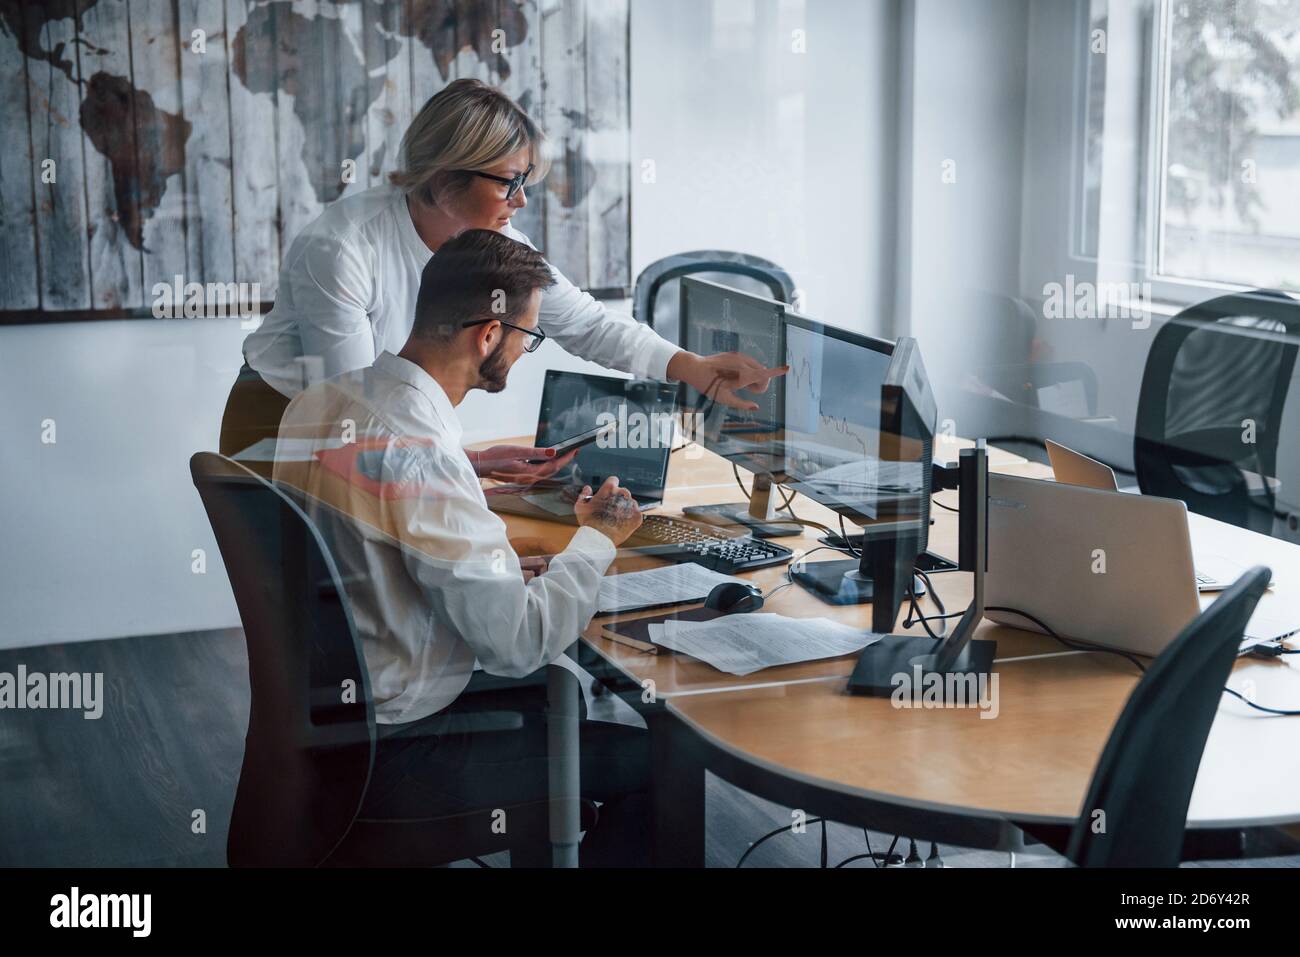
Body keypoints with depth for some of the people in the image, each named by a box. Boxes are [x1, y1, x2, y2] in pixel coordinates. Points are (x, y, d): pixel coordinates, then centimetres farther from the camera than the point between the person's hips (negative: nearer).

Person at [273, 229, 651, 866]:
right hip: (387, 752, -9)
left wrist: (469, 467, 15)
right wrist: (596, 539, -9)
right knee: (655, 763, -2)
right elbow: (519, 642, -23)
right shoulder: (421, 454, -28)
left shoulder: (318, 402, -1)